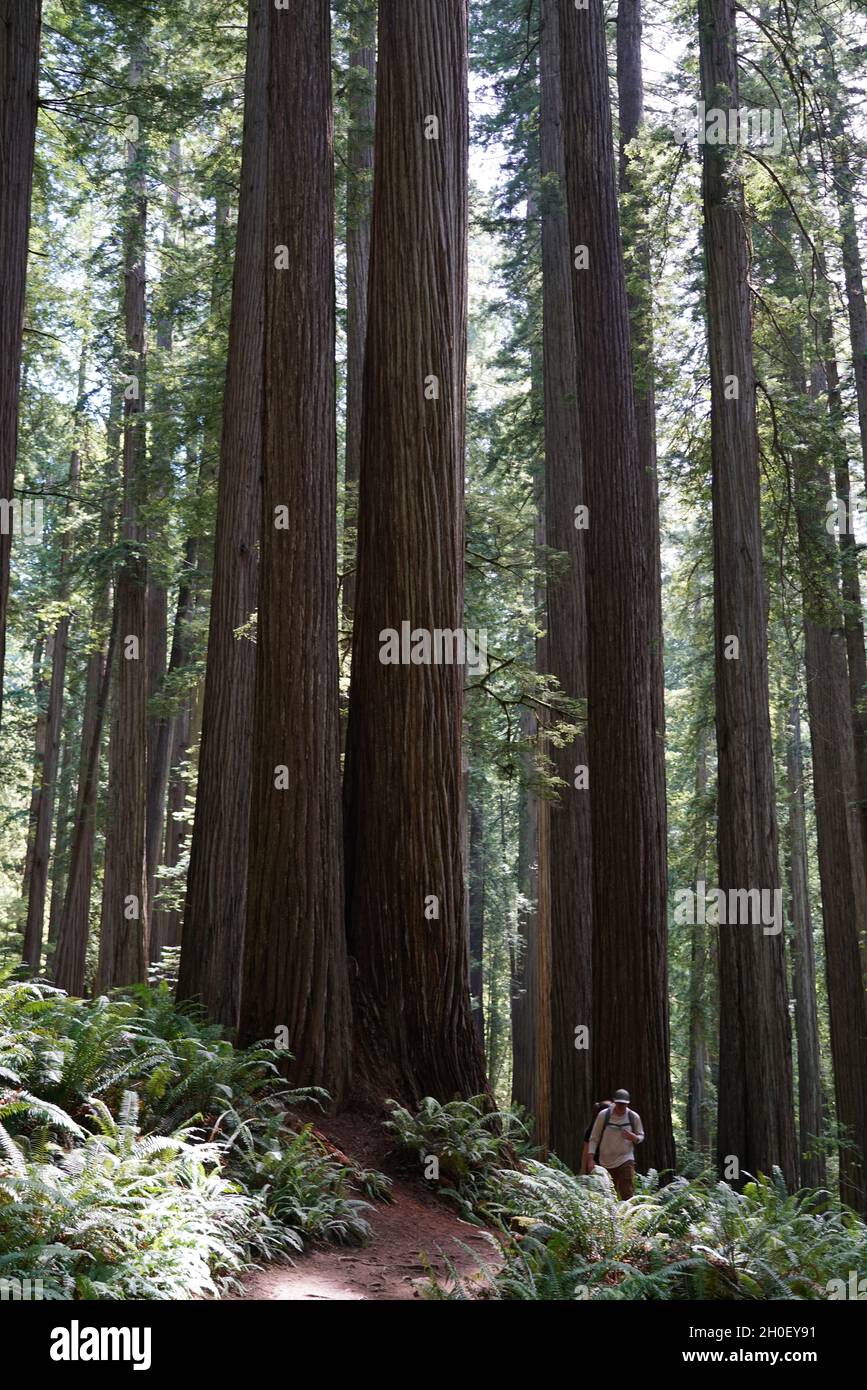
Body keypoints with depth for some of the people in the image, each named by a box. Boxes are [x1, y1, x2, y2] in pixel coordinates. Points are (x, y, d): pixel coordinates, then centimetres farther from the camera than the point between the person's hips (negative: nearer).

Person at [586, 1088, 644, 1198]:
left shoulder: (634, 1117, -3)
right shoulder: (603, 1115, -6)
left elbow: (641, 1136, 10)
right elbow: (594, 1138, 0)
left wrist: (633, 1137, -14)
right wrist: (591, 1159, -8)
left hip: (626, 1161, 0)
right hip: (606, 1162, 0)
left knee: (627, 1193, -12)